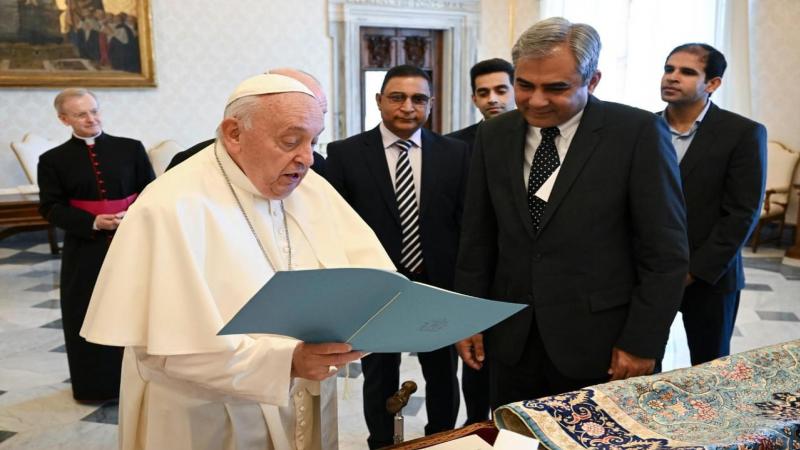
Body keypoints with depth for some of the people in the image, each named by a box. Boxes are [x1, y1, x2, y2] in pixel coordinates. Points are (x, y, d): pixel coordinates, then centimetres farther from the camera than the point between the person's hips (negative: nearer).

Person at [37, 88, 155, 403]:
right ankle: (93, 385, 18)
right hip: (85, 252, 0)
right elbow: (50, 208, -1)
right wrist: (93, 222, -15)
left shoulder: (131, 149, 3)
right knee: (90, 318, 4)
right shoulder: (53, 160, 2)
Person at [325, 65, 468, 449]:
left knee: (443, 376, 20)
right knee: (380, 381, 17)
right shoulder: (345, 154, -5)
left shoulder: (455, 153, 0)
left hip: (439, 288, 2)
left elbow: (468, 222, 0)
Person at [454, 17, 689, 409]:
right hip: (511, 338, 4)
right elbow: (478, 237, 7)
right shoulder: (493, 136, 2)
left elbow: (665, 251, -9)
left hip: (599, 340, -3)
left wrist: (643, 341, -9)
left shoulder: (638, 133, -10)